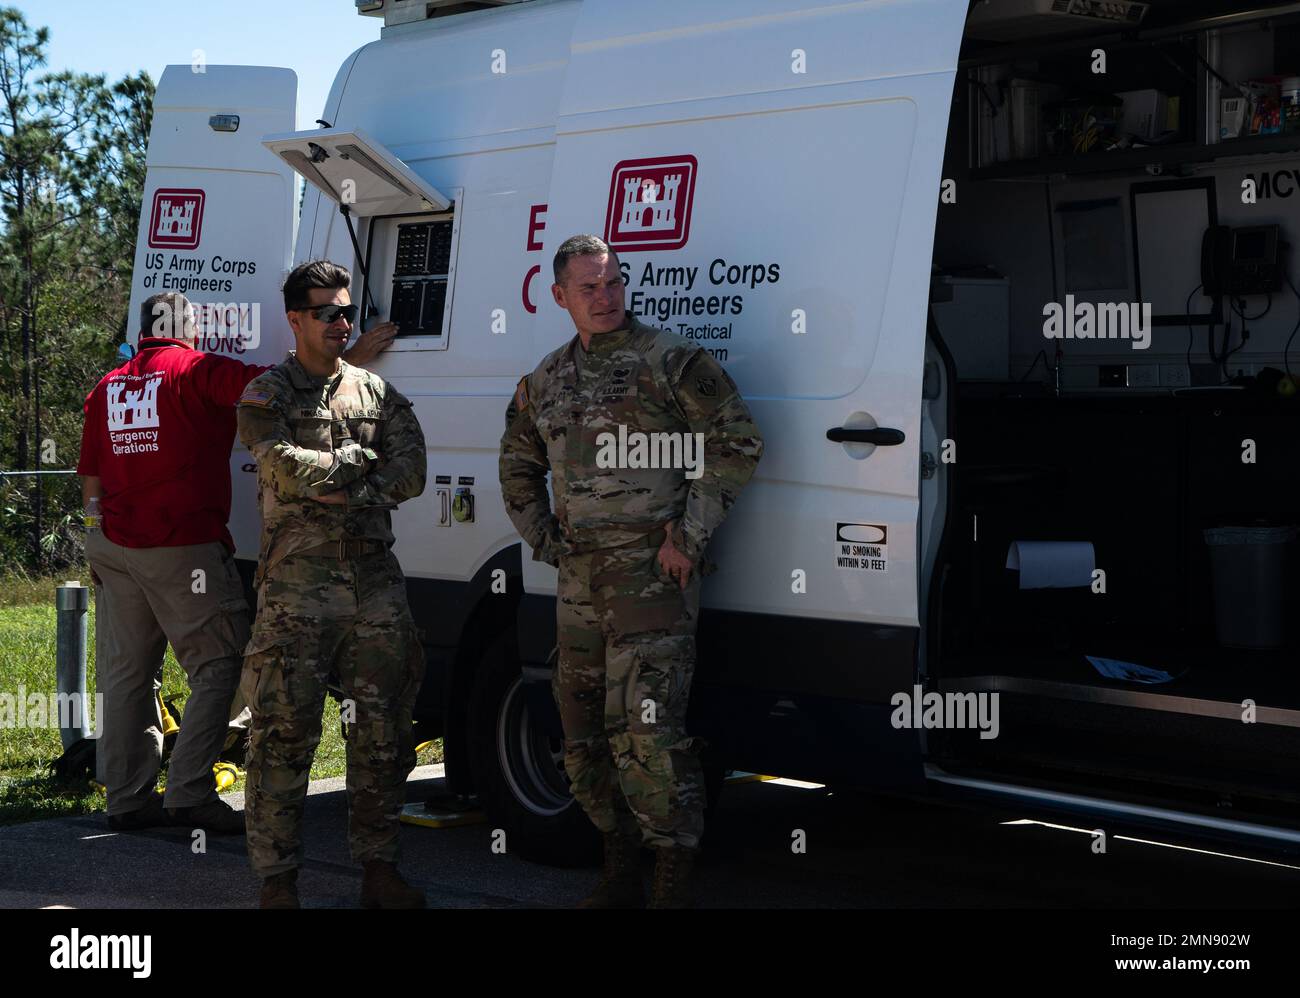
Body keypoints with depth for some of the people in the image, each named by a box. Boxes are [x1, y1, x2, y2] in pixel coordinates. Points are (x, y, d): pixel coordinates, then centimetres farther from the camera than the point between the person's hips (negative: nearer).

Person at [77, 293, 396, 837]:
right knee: (218, 667, -1)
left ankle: (128, 797, 14)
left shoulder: (107, 387, 15)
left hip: (117, 547, 7)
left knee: (127, 674, 11)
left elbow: (90, 480, 20)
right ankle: (189, 792, -8)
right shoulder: (197, 370, -4)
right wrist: (352, 358, -13)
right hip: (184, 548, -7)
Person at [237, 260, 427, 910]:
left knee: (383, 732, 7)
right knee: (284, 734, -4)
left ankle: (378, 866, 17)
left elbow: (411, 474, 3)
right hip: (297, 586, -4)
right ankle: (277, 879, 3)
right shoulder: (267, 396, 5)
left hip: (376, 583, 4)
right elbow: (286, 465, -14)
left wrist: (341, 491, -7)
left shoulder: (377, 393, 16)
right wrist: (357, 462, -4)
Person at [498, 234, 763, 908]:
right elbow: (518, 466, 29)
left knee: (644, 727, -15)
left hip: (653, 573, -7)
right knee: (583, 734, 11)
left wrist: (691, 537, -10)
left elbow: (737, 442, -8)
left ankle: (674, 884, -7)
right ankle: (620, 877, 24)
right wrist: (544, 542, 17)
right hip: (579, 581, 7)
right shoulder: (545, 380, 14)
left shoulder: (670, 360, -4)